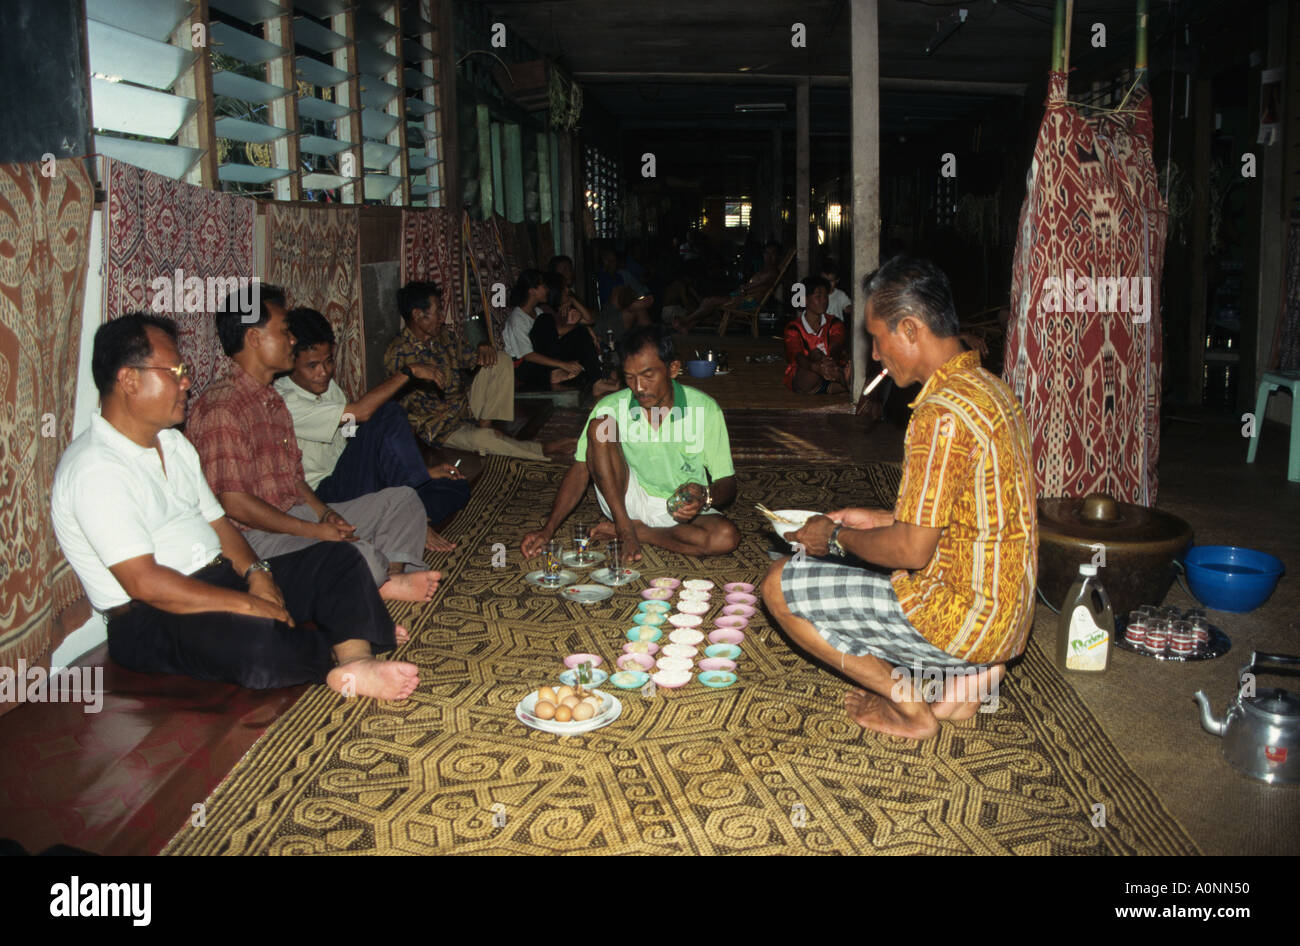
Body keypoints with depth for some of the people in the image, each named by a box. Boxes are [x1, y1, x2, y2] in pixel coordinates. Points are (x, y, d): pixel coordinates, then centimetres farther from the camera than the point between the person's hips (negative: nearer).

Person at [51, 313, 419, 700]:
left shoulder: (174, 443, 15)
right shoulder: (94, 469, -17)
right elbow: (144, 583, -24)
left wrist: (256, 573, -5)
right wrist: (249, 605, -23)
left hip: (221, 578, 10)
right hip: (152, 619, -9)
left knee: (339, 558, -3)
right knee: (257, 640, -38)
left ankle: (356, 665, -28)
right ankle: (342, 652, -6)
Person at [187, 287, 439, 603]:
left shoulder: (272, 400, 19)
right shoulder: (222, 406, -15)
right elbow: (234, 503, -21)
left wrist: (325, 513, 2)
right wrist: (314, 531, -17)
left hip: (298, 515, 11)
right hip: (257, 537, -11)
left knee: (402, 498, 9)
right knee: (360, 556, -34)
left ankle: (393, 578, -16)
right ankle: (391, 569, 2)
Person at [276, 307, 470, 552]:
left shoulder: (327, 385, 12)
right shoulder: (284, 401, -17)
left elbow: (361, 440, 15)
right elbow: (361, 412, -25)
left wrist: (421, 470, 6)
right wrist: (409, 372, -15)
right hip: (321, 497, -9)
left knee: (456, 488, 0)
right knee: (386, 414, -27)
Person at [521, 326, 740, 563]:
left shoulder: (704, 409, -11)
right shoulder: (610, 408, -8)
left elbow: (727, 484, -7)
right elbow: (580, 470, -7)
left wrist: (704, 497, -31)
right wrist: (548, 530, -18)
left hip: (681, 511, 0)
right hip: (626, 504, 1)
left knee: (727, 537, -33)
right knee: (599, 426, -20)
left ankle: (637, 532, -13)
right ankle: (625, 529, -17)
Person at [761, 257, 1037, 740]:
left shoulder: (943, 414, -24)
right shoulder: (989, 388, 7)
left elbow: (912, 549, -23)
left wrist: (838, 538, -6)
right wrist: (877, 518, 14)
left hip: (965, 616, -10)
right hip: (1006, 613, 10)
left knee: (782, 586, -4)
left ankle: (911, 706, 2)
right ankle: (966, 673, 14)